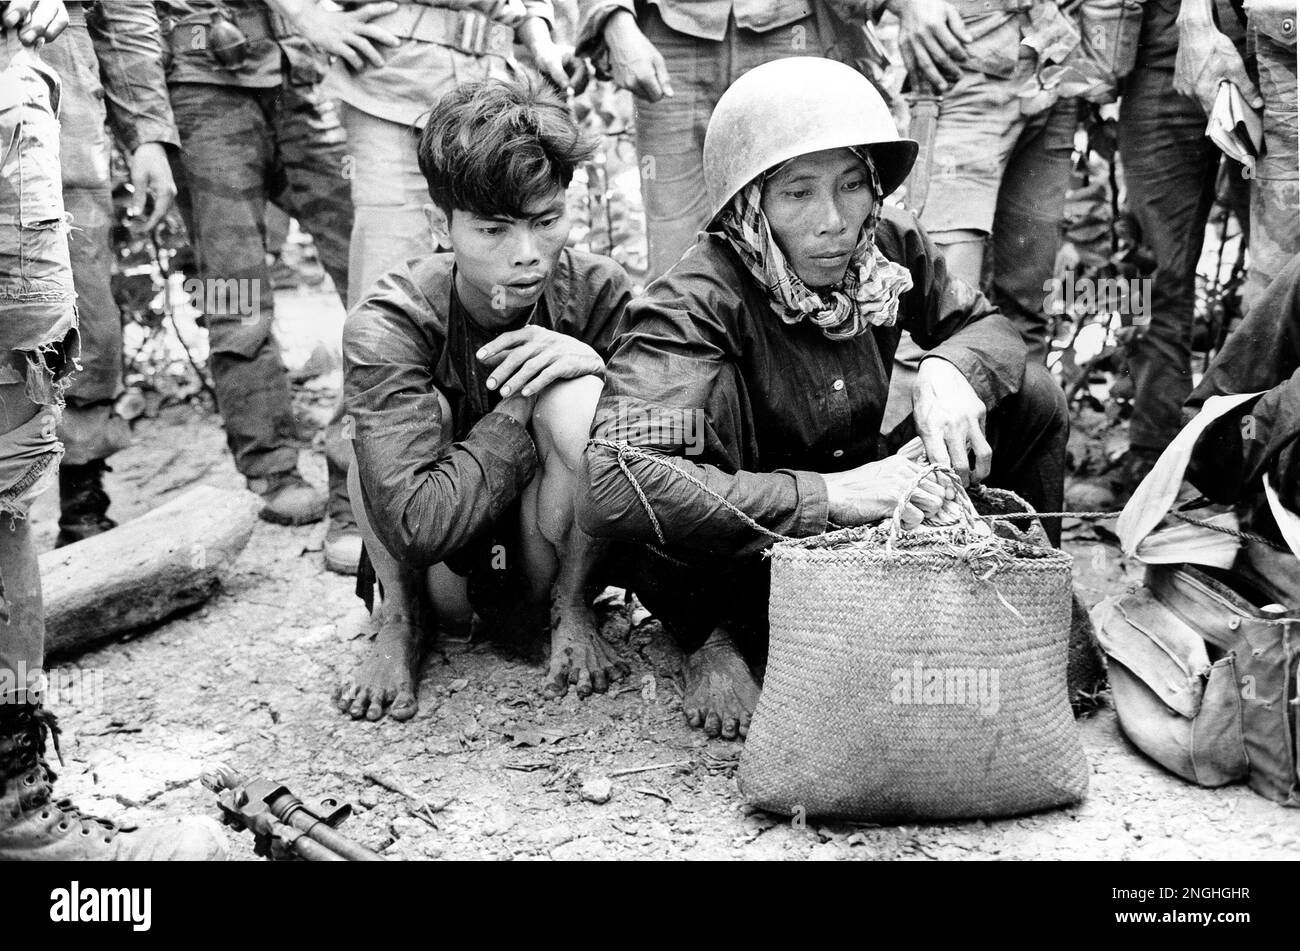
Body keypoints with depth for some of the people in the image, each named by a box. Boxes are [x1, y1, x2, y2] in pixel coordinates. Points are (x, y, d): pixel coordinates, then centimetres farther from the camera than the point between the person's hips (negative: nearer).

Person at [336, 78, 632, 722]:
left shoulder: (600, 294, -15)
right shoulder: (385, 327, -22)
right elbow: (417, 527, -32)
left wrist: (596, 368, -28)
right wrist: (523, 402, -27)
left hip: (553, 565, 1)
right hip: (442, 576, -1)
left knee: (576, 398, -27)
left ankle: (574, 614, -4)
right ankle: (399, 627, -5)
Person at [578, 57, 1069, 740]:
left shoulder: (888, 245, -11)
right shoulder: (694, 304, -28)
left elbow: (984, 323, 6)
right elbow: (610, 490, -41)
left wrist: (949, 369, -22)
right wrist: (829, 494, -44)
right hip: (732, 554, -5)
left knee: (1029, 395, -10)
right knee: (710, 385, -34)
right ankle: (716, 640, -13)